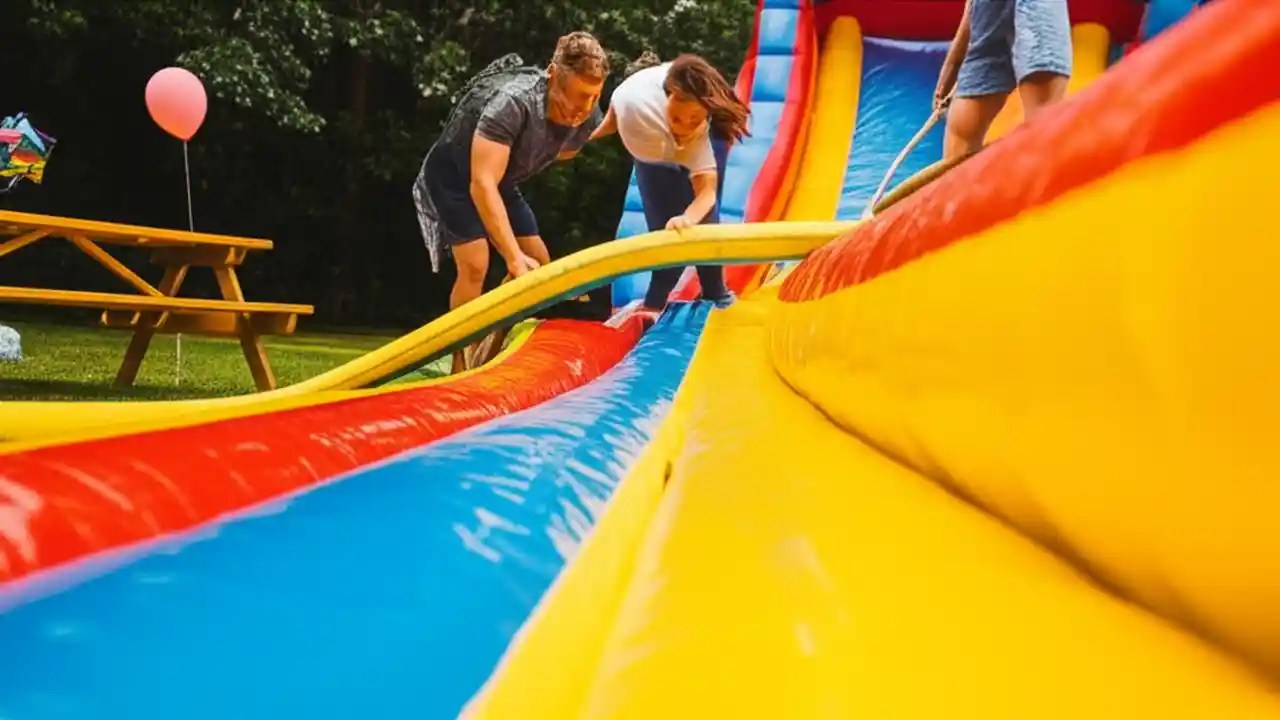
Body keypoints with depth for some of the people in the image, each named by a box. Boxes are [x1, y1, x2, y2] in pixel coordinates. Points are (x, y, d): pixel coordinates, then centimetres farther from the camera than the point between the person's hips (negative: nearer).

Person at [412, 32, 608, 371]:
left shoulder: (587, 118, -17)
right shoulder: (512, 102, -39)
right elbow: (482, 184, -42)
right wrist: (514, 257, -46)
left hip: (501, 181, 7)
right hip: (452, 176, -7)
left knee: (539, 265, 4)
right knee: (475, 264, -23)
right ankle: (460, 366, -12)